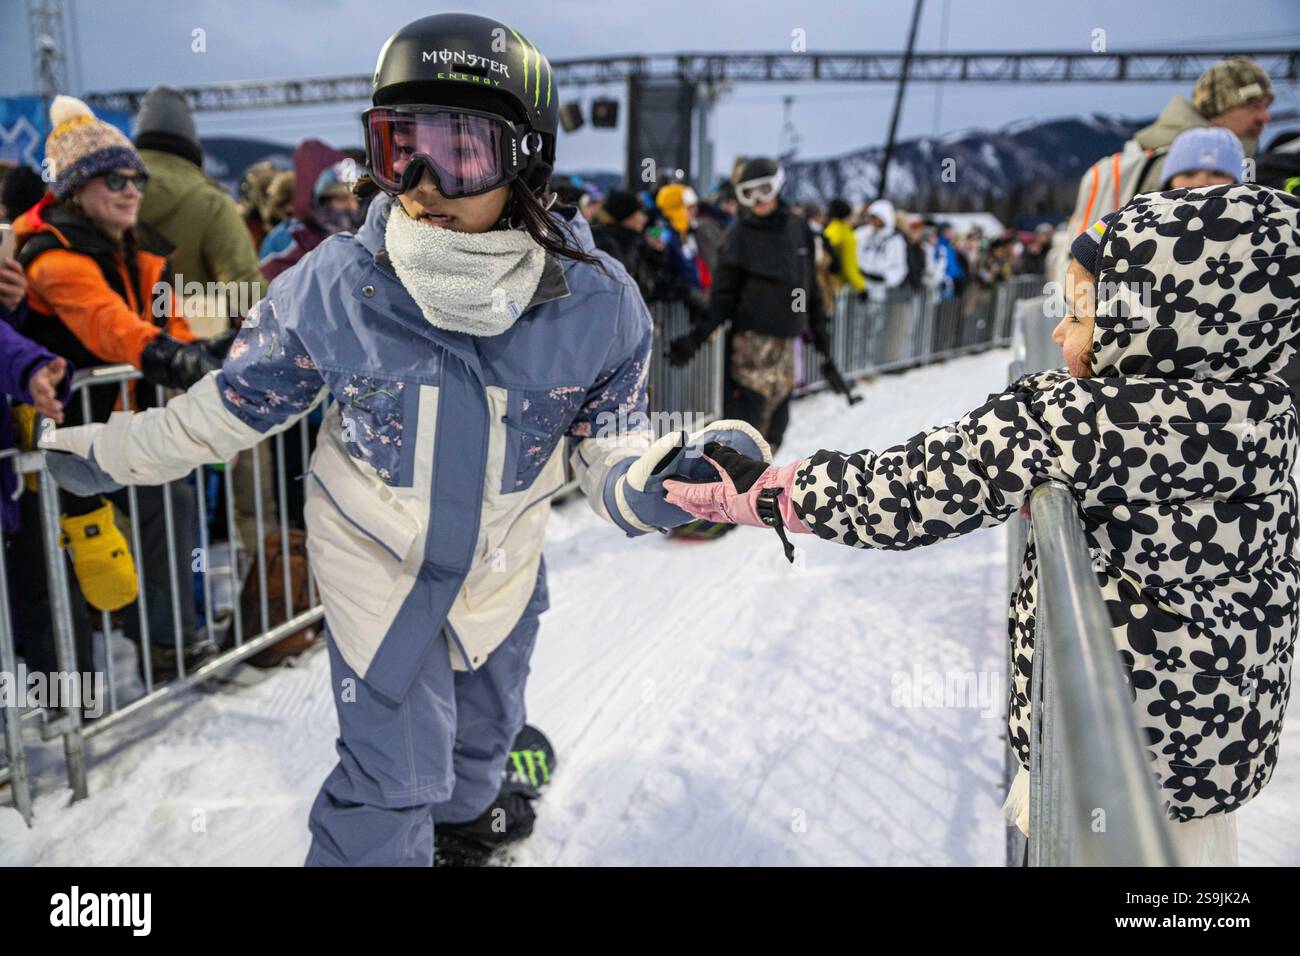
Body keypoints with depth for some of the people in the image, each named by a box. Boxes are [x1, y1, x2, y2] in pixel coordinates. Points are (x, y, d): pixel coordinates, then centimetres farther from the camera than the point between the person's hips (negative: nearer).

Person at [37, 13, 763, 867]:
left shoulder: (597, 304, -22)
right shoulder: (333, 286, -24)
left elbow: (608, 454, -14)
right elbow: (232, 404, -8)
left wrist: (661, 480, -36)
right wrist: (100, 449, -3)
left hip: (503, 566, 3)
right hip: (376, 564, -3)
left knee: (487, 715, 29)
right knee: (389, 776, 4)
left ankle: (464, 806, 62)